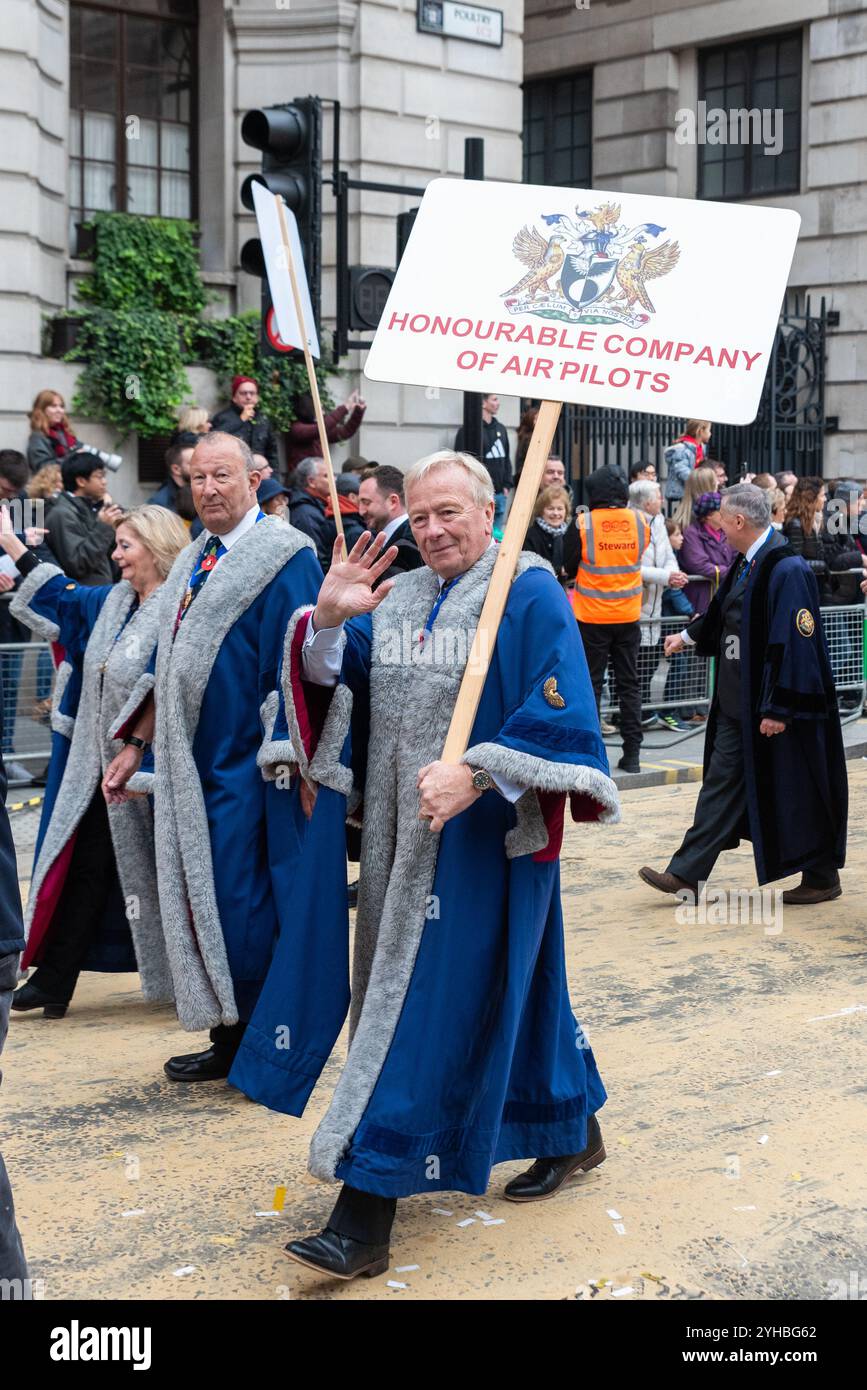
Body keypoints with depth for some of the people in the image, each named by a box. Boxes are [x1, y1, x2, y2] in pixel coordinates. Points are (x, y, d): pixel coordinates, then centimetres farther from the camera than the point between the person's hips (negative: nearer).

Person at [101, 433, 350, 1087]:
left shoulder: (283, 556, -11)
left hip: (251, 765, -8)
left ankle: (277, 1052, 9)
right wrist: (135, 747, 17)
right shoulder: (192, 564, 15)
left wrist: (293, 757, -23)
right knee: (202, 902, 12)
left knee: (242, 907, -5)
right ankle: (230, 1040, 23)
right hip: (192, 765, 8)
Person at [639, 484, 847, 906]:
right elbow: (723, 615, 27)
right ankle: (687, 876, 10)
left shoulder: (787, 570, -21)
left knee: (796, 792, 4)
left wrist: (778, 709, -25)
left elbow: (794, 643, -24)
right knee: (722, 781, 8)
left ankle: (821, 877, 20)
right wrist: (689, 636, 41)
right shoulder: (745, 565, 8)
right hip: (739, 704, 9)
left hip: (775, 710, -9)